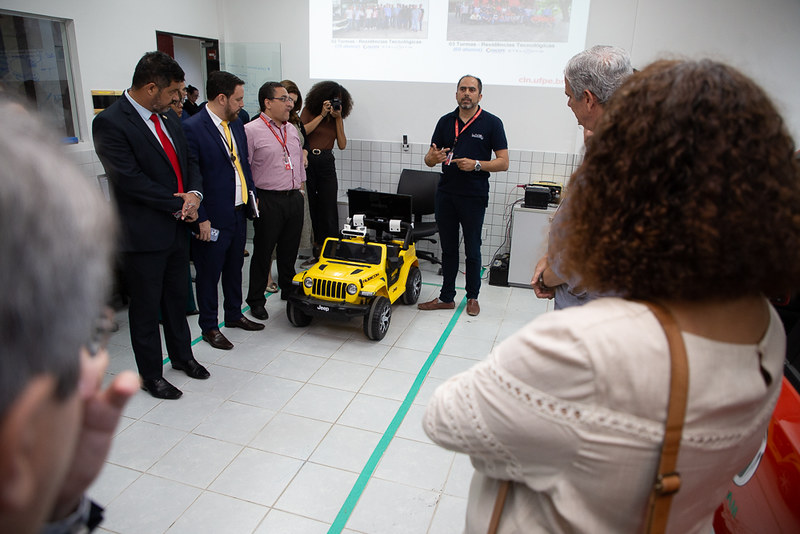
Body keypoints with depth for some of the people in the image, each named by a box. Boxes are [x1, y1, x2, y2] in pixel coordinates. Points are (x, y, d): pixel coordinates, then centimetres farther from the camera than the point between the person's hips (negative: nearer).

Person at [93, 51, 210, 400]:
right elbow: (129, 179, -22)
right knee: (146, 306, 9)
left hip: (176, 227, 7)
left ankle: (182, 355, 40)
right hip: (143, 234, -7)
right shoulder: (110, 123, -17)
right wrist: (177, 205, -15)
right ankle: (151, 374, 26)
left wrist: (194, 194, -8)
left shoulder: (168, 118, 7)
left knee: (177, 297, 21)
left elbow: (189, 161, 12)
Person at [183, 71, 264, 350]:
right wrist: (201, 218, -18)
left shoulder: (236, 124, 8)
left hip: (238, 212, 8)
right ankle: (209, 327, 23)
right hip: (213, 218, -8)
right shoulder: (192, 128, -17)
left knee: (235, 267, 21)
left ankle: (234, 314, 38)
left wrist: (251, 195, 13)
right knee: (209, 273, 7)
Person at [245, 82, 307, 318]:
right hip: (268, 200, -6)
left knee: (289, 250, 15)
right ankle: (256, 300, 17)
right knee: (263, 252, 4)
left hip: (294, 199, 6)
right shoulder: (251, 131, -9)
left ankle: (288, 291, 32)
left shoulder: (292, 129, 13)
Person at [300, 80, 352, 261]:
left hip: (326, 162, 3)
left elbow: (342, 145, 2)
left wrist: (338, 118, -3)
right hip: (307, 160, -2)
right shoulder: (309, 111, 4)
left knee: (328, 205, -1)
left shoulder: (337, 118, 13)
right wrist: (322, 115, -10)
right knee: (307, 204, 2)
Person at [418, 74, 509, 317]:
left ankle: (473, 297, 22)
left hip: (474, 196, -4)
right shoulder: (445, 122, 9)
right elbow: (429, 159, 10)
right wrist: (433, 157, -14)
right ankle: (447, 297, 21)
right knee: (448, 248, 11)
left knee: (472, 250, 6)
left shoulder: (492, 123, -2)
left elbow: (503, 162, -5)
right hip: (446, 194, 4)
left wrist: (477, 164, -20)